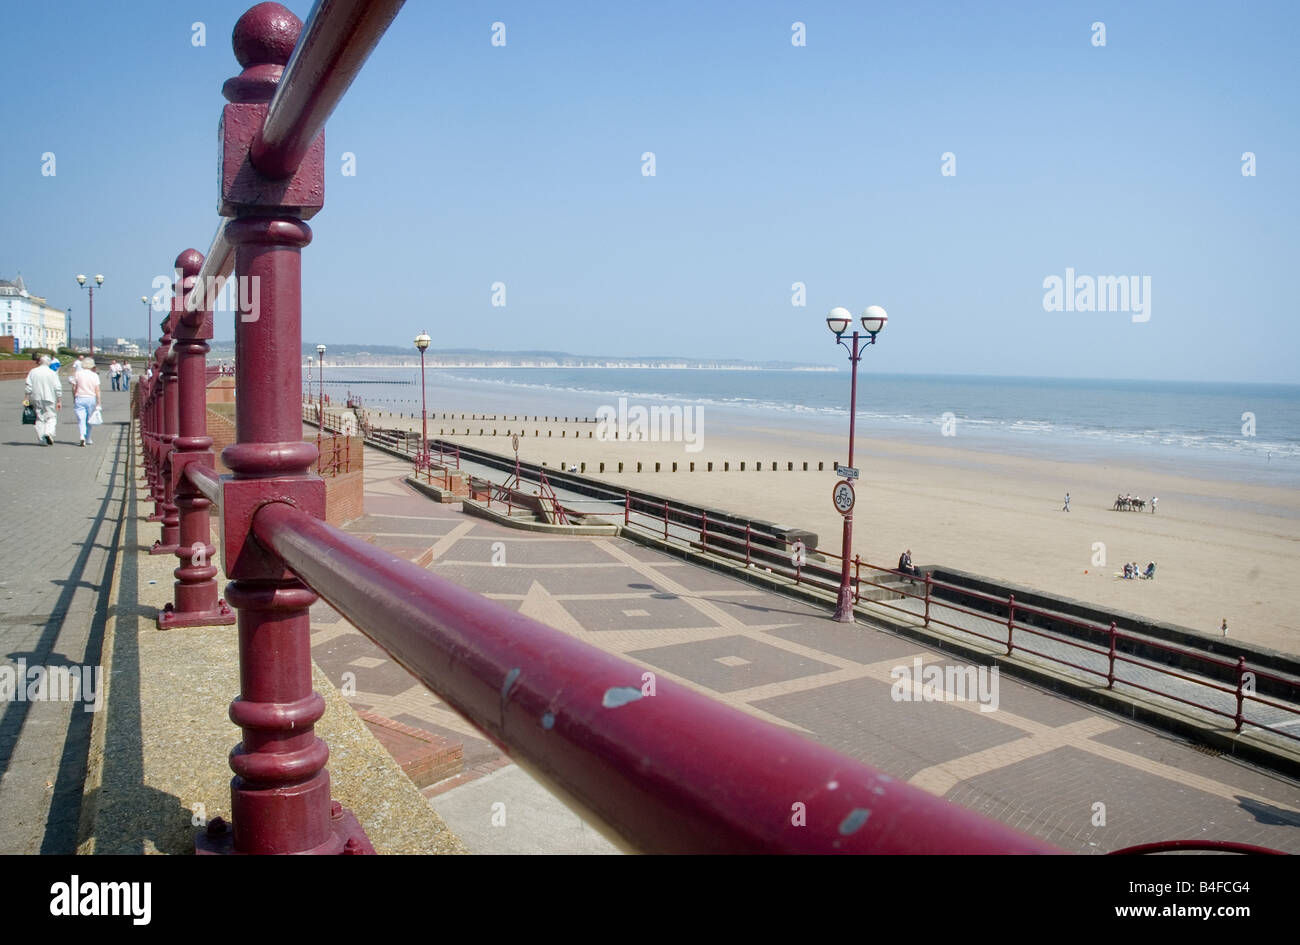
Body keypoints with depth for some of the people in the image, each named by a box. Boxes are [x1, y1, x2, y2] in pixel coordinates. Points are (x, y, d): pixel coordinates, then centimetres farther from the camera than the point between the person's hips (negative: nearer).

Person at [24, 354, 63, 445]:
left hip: (36, 399, 3)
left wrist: (27, 399, 6)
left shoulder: (32, 372, 3)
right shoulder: (52, 373, -5)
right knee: (51, 417, 3)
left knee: (39, 418, 11)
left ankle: (41, 439, 11)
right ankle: (49, 433, -21)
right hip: (49, 399, -3)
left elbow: (28, 387, 0)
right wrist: (59, 401, -1)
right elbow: (58, 388, -7)